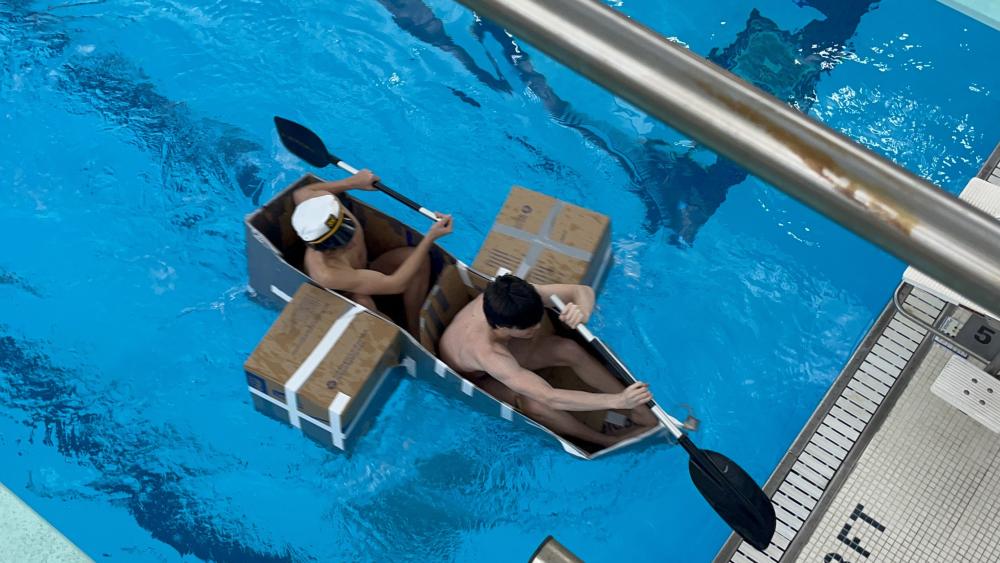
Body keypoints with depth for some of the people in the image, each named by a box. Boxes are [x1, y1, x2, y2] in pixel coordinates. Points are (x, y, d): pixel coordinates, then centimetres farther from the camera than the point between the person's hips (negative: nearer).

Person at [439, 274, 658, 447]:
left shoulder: (504, 299, -31)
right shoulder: (487, 353, -46)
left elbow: (583, 291, -23)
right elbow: (551, 398, -50)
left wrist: (582, 313, -47)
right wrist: (617, 401, -54)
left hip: (501, 346, 6)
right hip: (473, 379, -6)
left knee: (570, 350, -16)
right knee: (532, 402, -34)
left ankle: (640, 411, -5)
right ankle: (609, 441, -13)